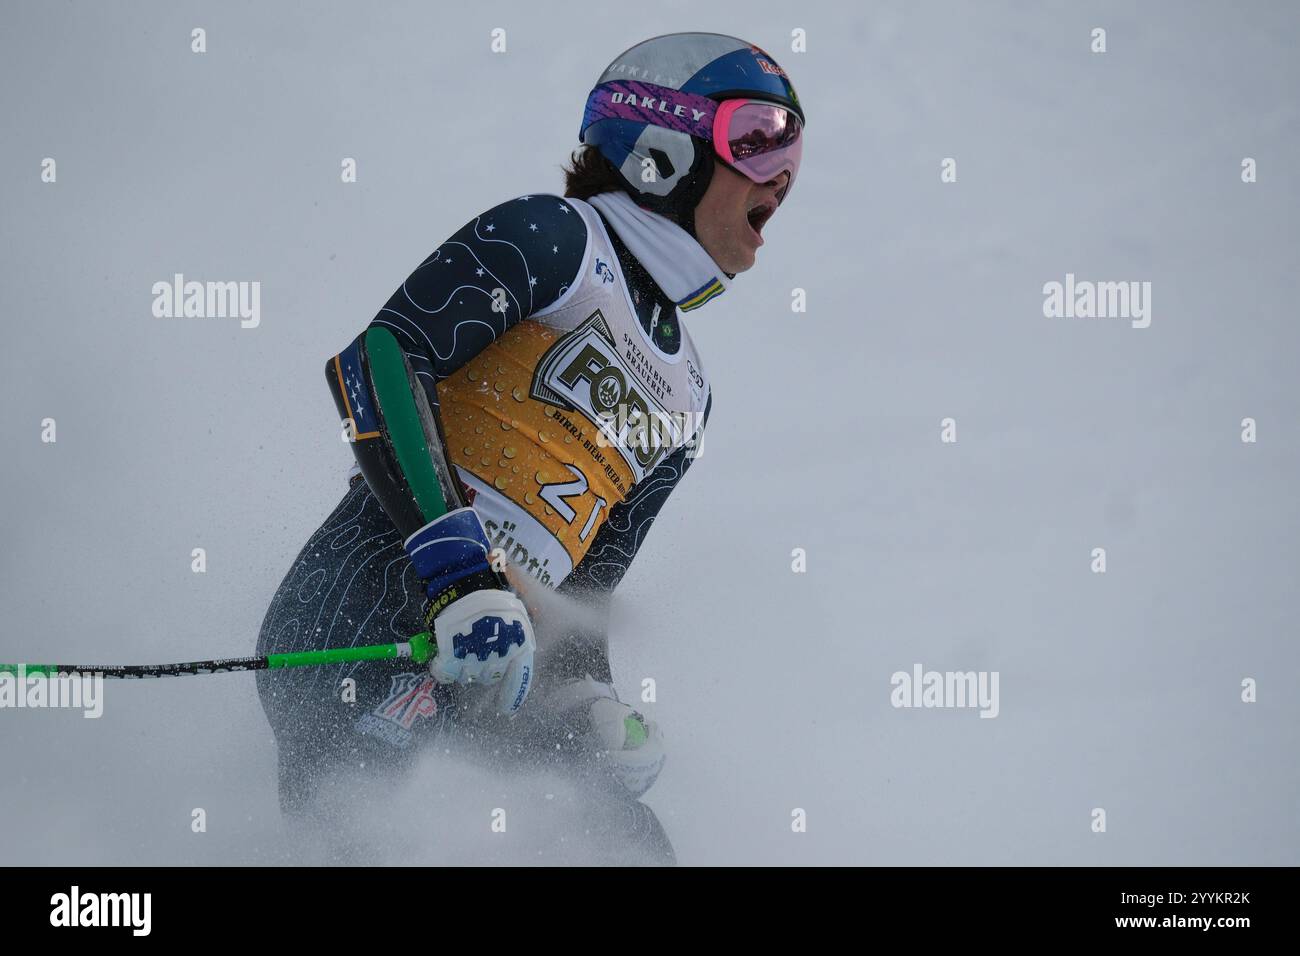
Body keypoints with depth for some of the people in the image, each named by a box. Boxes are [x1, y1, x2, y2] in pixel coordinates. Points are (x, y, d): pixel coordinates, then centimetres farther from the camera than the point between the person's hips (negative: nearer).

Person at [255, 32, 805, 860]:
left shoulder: (687, 397, 24)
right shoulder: (553, 237, 2)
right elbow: (373, 360, -11)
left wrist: (592, 708, 1)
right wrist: (456, 571, -22)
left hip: (487, 686, 8)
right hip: (365, 631, -8)